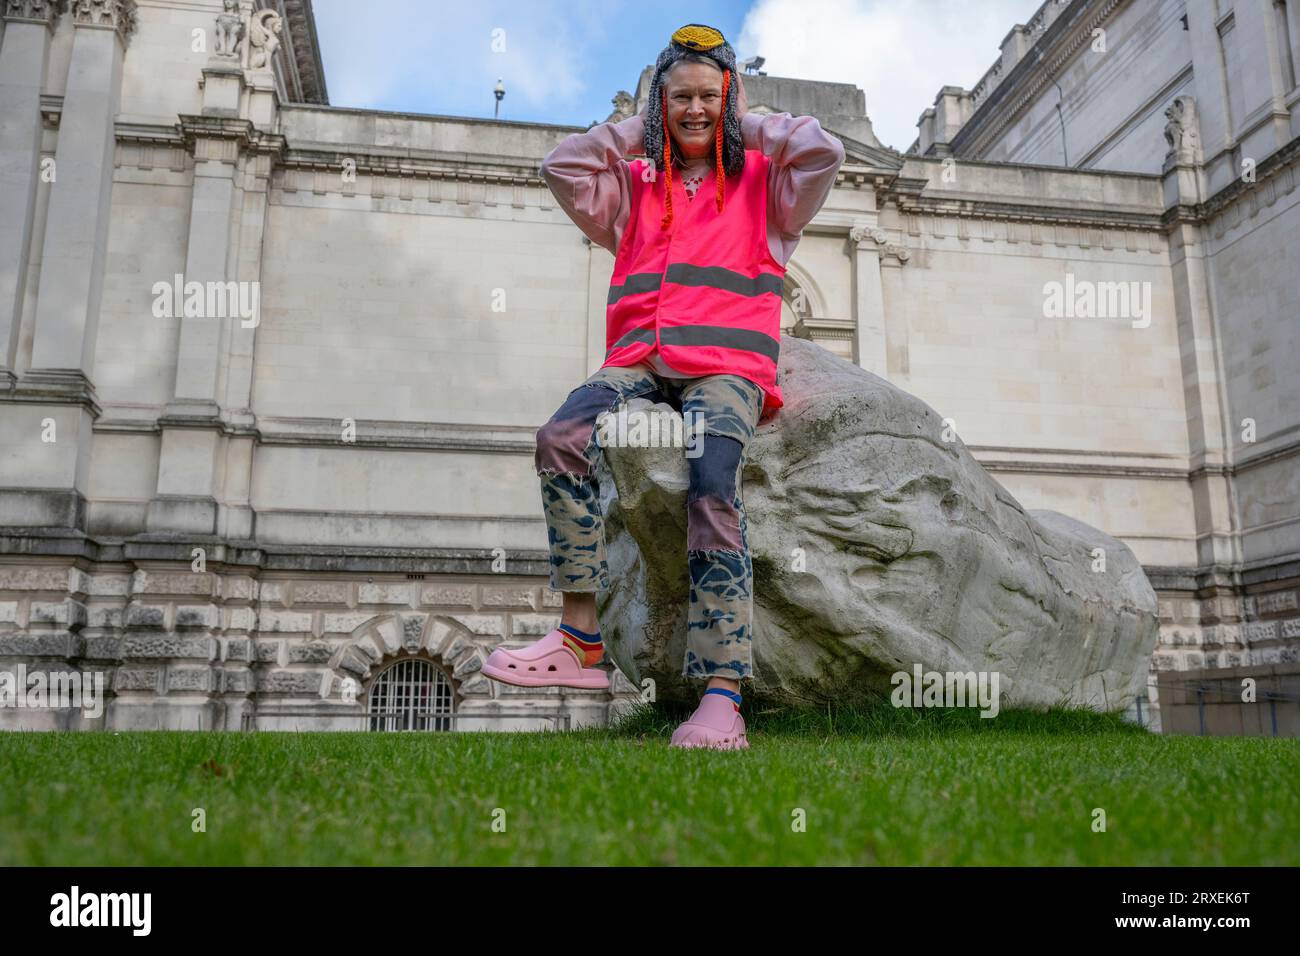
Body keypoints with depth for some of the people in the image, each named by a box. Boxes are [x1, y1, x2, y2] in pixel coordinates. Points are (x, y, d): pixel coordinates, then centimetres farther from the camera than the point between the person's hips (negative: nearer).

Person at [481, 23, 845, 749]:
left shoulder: (762, 181, 21)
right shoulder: (633, 187, 27)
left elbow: (825, 152, 5)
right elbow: (562, 166, 16)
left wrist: (748, 124, 18)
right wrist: (639, 130, 22)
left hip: (728, 366, -3)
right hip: (639, 361, 3)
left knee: (714, 496, -29)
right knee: (563, 439, -28)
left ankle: (722, 697, -32)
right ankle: (582, 640, -25)